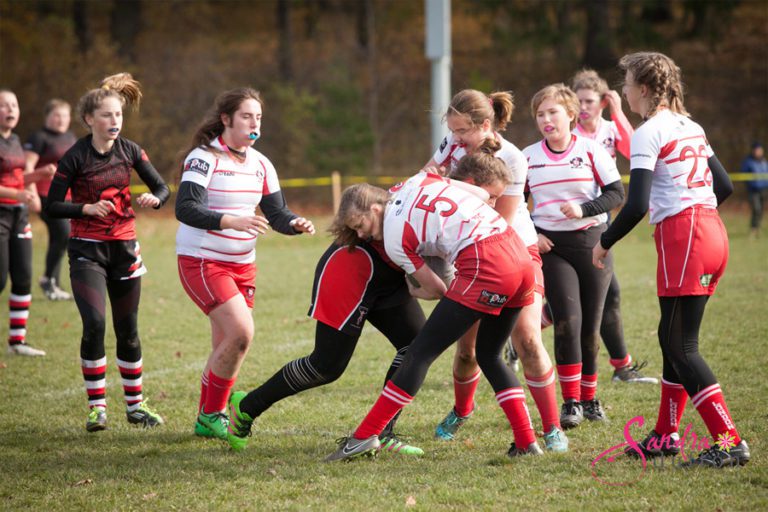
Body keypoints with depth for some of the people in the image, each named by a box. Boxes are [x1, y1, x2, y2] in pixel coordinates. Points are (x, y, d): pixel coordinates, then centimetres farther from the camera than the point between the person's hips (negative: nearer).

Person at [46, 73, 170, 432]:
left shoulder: (129, 151, 1)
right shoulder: (75, 157, -11)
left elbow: (162, 188, 7)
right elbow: (52, 207, -9)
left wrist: (153, 198, -15)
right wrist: (88, 208, -23)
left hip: (124, 247, 4)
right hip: (87, 251, -4)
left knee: (128, 330, 8)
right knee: (94, 324, -18)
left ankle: (135, 405, 21)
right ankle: (97, 406, -6)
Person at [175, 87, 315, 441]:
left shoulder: (260, 165, 8)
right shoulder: (204, 158, -14)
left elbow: (276, 212, 9)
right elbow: (185, 208, -25)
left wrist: (295, 224, -14)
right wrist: (230, 221, -38)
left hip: (242, 264, 7)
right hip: (201, 262, -7)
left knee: (226, 347, 8)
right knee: (241, 332, -20)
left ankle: (207, 421, 23)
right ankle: (213, 414, -4)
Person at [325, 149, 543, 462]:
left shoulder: (394, 240, 1)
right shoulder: (417, 181, 18)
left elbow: (436, 290, 10)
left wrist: (407, 293, 29)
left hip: (483, 266, -8)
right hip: (521, 258, 8)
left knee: (421, 352, -1)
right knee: (489, 355, 21)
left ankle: (365, 437, 1)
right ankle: (526, 442, 12)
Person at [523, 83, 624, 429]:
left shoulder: (590, 150, -1)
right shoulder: (528, 157, 5)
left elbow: (617, 193, -4)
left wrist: (584, 209, -18)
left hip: (591, 242, 0)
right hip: (551, 246, 0)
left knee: (590, 326, 4)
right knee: (567, 321, -15)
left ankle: (589, 398, 19)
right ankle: (571, 402, -8)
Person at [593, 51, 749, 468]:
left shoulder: (649, 133, -10)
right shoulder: (690, 127, 16)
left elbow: (636, 206, -17)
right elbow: (724, 185, 21)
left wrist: (604, 243, -4)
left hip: (681, 238, -9)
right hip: (712, 231, 9)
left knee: (681, 346, -5)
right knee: (672, 336, 17)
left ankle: (729, 441, -11)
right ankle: (665, 435, 24)